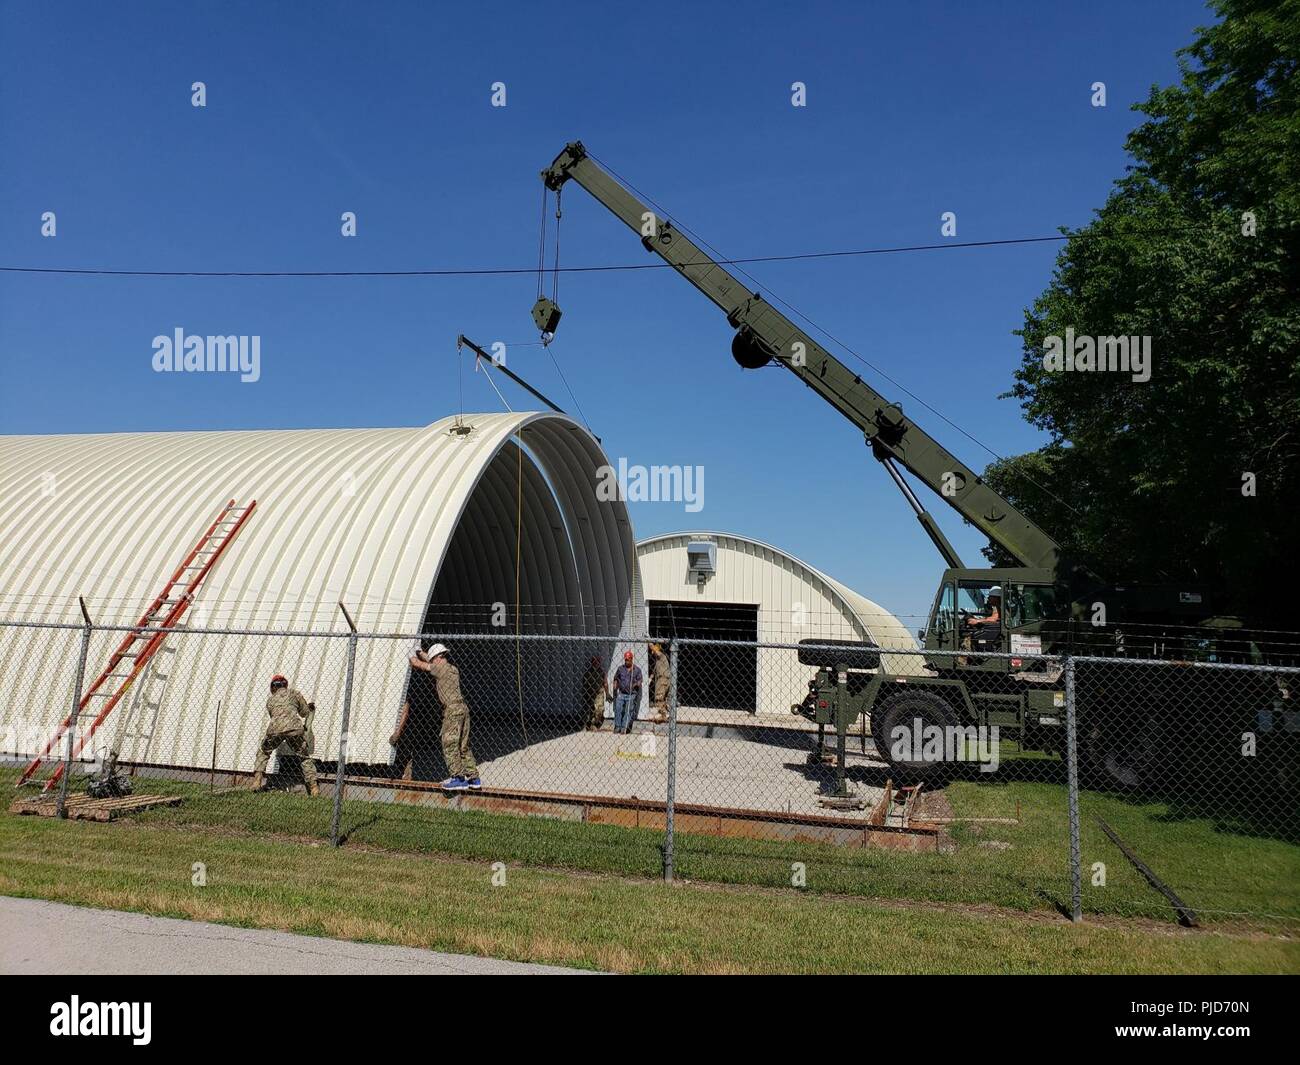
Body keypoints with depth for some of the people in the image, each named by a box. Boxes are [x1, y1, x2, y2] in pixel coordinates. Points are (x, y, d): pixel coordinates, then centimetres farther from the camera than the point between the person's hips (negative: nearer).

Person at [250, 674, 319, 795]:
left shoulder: (270, 700, 28)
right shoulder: (294, 692, 22)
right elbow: (305, 712, 24)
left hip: (275, 728, 1)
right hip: (294, 727, -1)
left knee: (263, 753, 27)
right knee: (305, 757, 11)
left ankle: (257, 782, 14)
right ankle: (313, 787, 2)